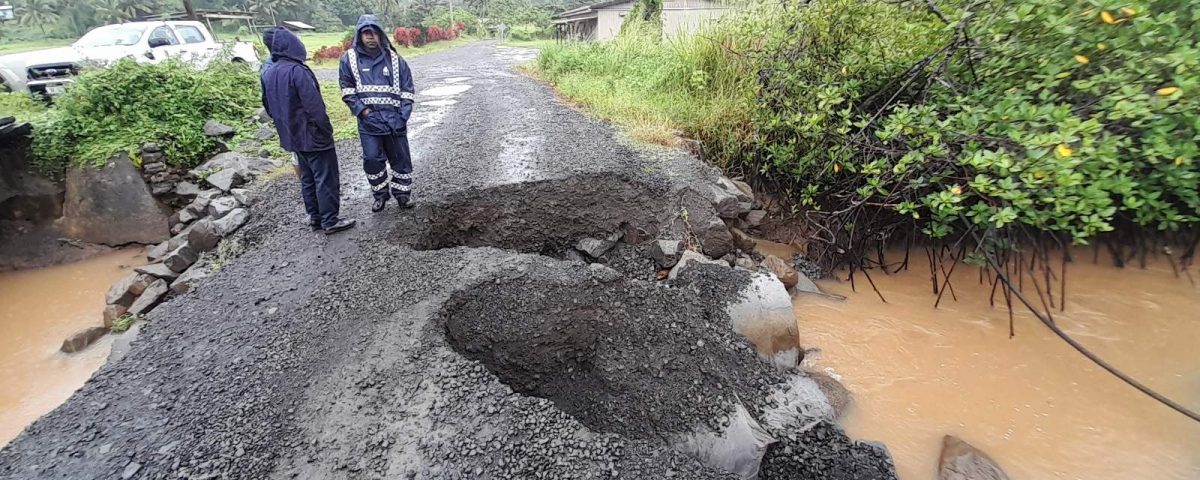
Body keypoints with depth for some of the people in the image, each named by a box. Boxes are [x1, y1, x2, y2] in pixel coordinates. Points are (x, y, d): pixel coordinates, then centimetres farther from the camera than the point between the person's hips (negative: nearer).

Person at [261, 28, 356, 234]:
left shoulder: (268, 74, 8)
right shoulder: (297, 71, -20)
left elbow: (268, 106, 16)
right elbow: (314, 106, -22)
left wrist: (284, 124, 22)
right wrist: (327, 129, -11)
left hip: (292, 137, 8)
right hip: (312, 135, -8)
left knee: (307, 178, 17)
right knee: (326, 178, 0)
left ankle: (315, 217, 24)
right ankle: (330, 221, 4)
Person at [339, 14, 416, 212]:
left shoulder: (395, 59, 4)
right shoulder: (349, 59, 2)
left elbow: (407, 90, 4)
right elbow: (347, 89, 4)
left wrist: (403, 117, -5)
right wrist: (361, 109, -9)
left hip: (394, 120, 1)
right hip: (368, 121, 0)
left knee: (401, 158, 6)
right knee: (372, 159, 0)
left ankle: (402, 194, 22)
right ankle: (380, 195, 19)